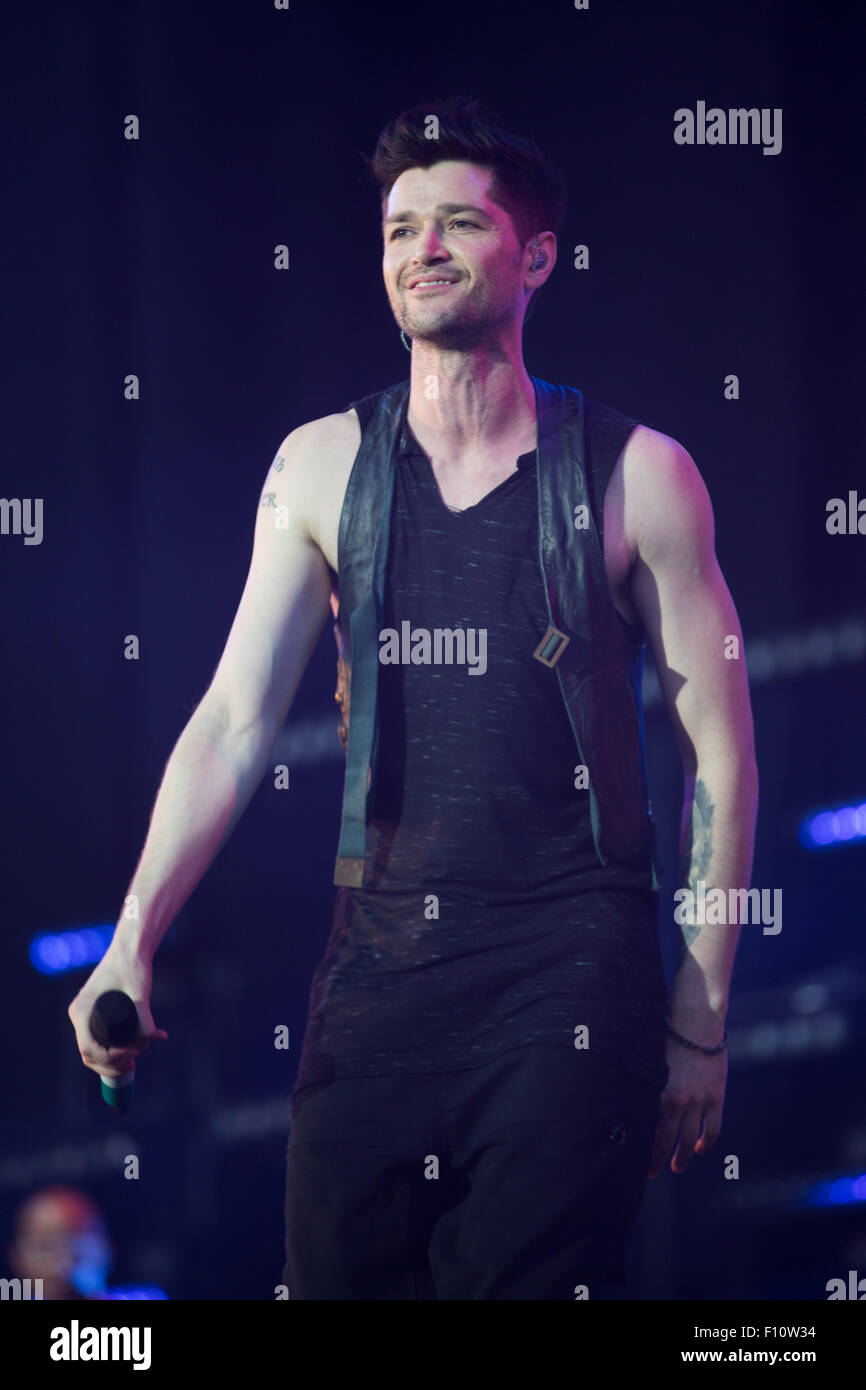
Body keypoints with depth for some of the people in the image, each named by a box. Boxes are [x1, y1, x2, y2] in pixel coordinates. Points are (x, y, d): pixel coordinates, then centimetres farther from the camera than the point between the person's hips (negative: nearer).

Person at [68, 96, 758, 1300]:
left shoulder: (635, 476, 0)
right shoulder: (324, 467, 7)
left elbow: (720, 755, 2)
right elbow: (233, 724, 5)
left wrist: (701, 1019, -1)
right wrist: (132, 942, -6)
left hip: (569, 975, -2)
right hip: (377, 962, 3)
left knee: (528, 1280, -6)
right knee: (335, 1278, 3)